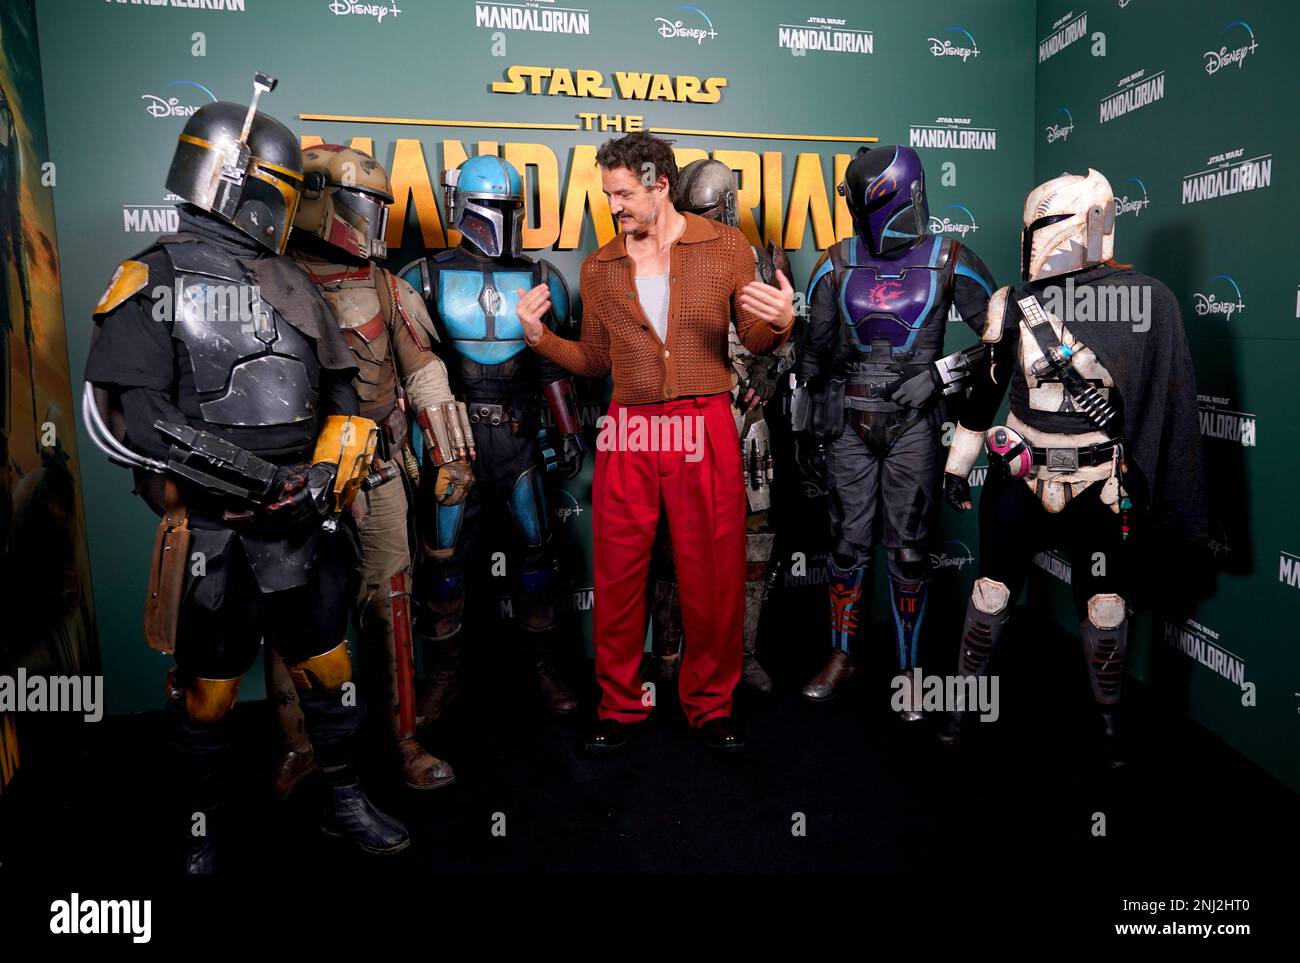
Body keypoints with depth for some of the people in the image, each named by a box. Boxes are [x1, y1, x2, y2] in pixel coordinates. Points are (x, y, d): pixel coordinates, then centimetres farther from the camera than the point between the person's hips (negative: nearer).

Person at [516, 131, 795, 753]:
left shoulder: (726, 247, 5)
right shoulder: (599, 268, 11)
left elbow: (754, 344, 5)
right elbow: (596, 361, 14)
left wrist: (778, 323, -17)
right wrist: (539, 337, 0)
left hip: (705, 429, -1)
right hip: (628, 431, 2)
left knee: (713, 576, 5)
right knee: (619, 575, 5)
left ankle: (711, 706, 23)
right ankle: (619, 706, 23)